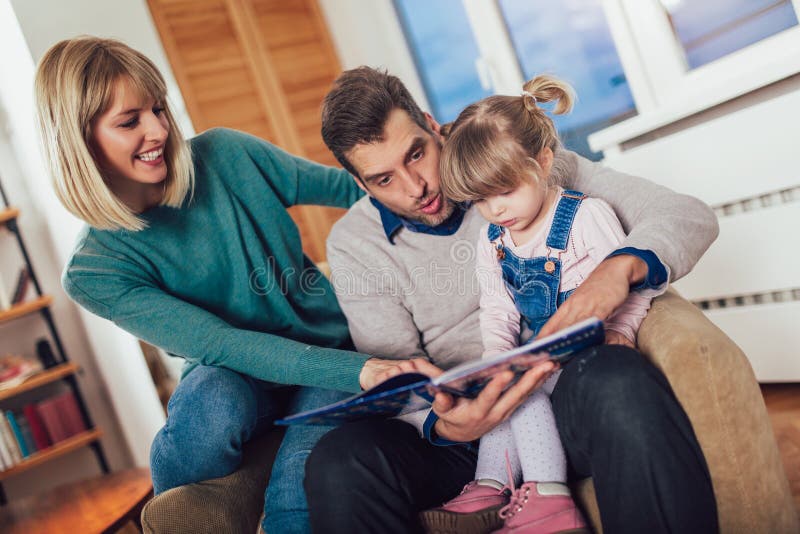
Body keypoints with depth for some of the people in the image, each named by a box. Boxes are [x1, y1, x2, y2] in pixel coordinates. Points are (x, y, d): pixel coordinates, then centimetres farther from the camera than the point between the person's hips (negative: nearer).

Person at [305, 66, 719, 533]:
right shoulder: (353, 246, 4)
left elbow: (688, 214, -1)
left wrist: (621, 267, -24)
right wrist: (442, 425, -22)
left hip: (568, 392, 0)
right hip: (467, 421, 1)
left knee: (619, 378, -36)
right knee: (338, 463, -28)